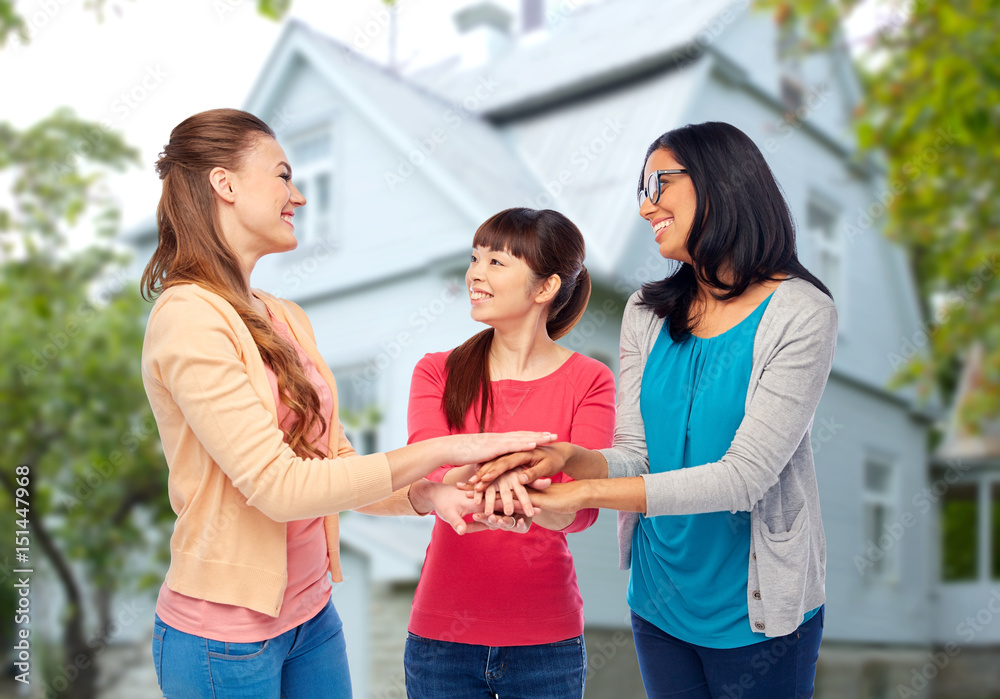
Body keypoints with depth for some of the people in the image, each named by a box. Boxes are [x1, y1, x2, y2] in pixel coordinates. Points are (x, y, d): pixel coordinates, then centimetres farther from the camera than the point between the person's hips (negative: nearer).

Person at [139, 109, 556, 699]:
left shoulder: (287, 320, 7)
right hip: (225, 636, -7)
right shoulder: (189, 318, -18)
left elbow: (333, 459, 6)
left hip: (312, 614, 7)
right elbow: (280, 486, -23)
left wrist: (427, 494, -13)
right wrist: (444, 449, -22)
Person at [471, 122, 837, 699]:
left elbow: (744, 476, -22)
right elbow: (635, 454, -3)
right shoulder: (648, 313, 4)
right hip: (658, 602, 5)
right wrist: (567, 457, -25)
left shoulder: (798, 312, -14)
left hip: (756, 613, -4)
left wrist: (588, 491, -26)